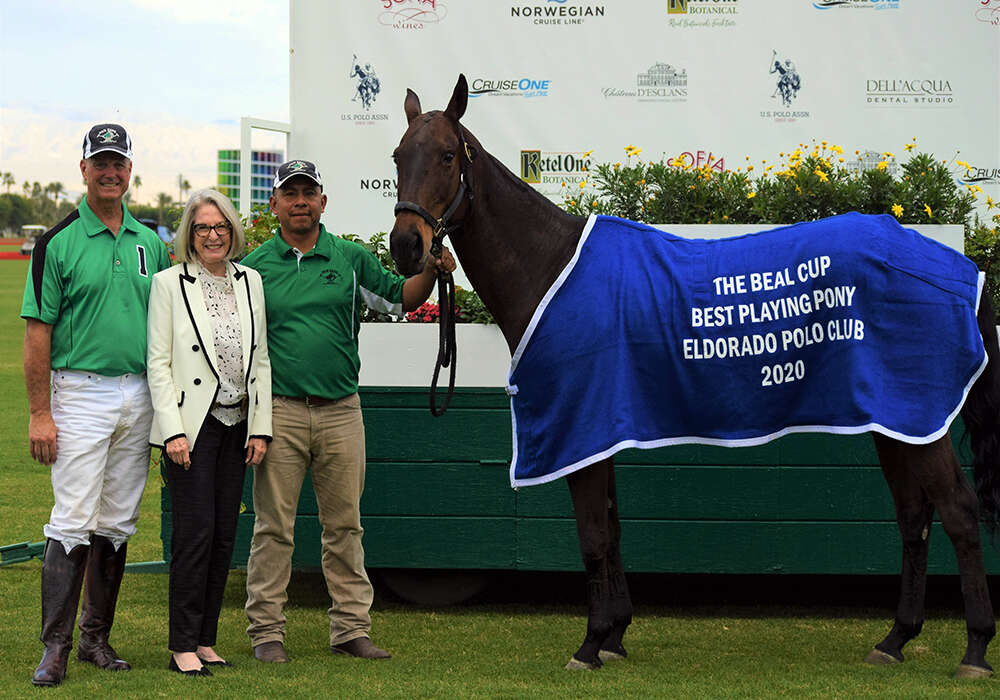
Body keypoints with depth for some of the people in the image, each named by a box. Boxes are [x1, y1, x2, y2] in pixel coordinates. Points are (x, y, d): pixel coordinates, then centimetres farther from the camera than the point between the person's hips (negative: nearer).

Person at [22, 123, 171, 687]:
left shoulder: (150, 242, 12)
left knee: (118, 524, 9)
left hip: (140, 397, 5)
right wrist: (40, 413, -11)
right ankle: (55, 649, -7)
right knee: (74, 523, -10)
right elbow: (38, 330, -6)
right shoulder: (59, 243, -4)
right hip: (81, 394, -5)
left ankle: (97, 638, 17)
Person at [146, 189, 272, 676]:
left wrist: (260, 427, 5)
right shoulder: (169, 284, -3)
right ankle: (183, 646, -1)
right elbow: (157, 363, -5)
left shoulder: (249, 281, 10)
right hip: (191, 426, -5)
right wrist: (173, 431, -13)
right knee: (195, 532, -8)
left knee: (224, 535, 5)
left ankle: (205, 640, 14)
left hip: (237, 425, 5)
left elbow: (260, 359, 11)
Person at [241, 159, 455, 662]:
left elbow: (399, 299, 12)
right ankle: (266, 631, 8)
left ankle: (351, 628, 14)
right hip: (280, 410, -2)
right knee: (273, 527, 0)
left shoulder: (350, 259, 8)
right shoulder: (255, 267, 3)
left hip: (341, 409, 2)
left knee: (345, 524, 7)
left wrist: (431, 271, -7)